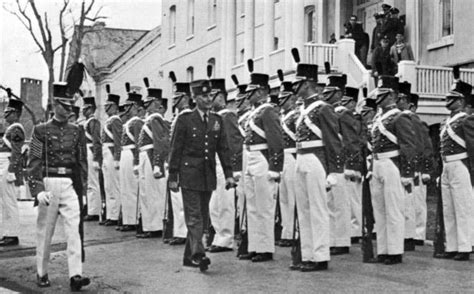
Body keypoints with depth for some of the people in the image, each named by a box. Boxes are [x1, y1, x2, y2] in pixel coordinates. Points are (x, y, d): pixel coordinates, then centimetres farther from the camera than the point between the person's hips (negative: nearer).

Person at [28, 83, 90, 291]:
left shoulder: (76, 131, 9)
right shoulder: (41, 130, 0)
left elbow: (82, 161, 13)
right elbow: (34, 163, -5)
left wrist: (83, 186, 10)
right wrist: (37, 190, -14)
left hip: (69, 185, 2)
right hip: (49, 184, -2)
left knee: (73, 229, -9)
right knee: (45, 231, 8)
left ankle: (75, 275, -13)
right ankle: (42, 274, 20)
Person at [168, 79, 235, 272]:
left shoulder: (217, 120, 9)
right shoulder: (185, 119, -3)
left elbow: (223, 148, 11)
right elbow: (176, 150, -3)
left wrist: (228, 174, 4)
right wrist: (173, 177, -6)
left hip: (208, 176, 5)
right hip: (190, 174, -5)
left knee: (203, 216, 9)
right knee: (194, 216, -8)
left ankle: (189, 256, 18)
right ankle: (198, 254, -13)